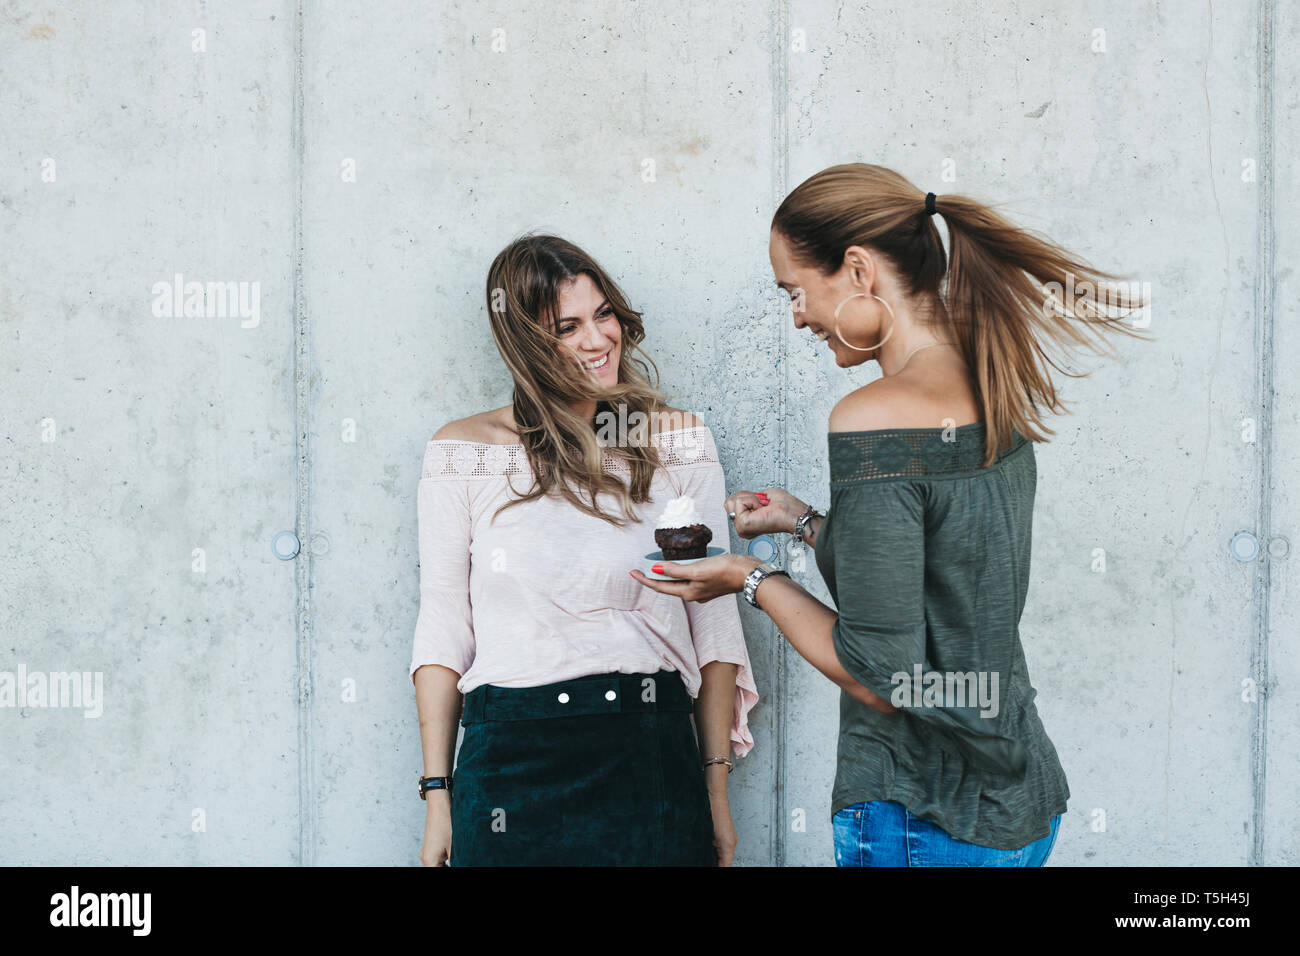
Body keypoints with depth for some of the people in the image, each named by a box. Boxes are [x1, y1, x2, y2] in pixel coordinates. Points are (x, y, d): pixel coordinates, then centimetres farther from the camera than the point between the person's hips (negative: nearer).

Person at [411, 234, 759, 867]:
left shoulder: (679, 442, 4)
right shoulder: (462, 452, 2)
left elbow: (713, 622, 5)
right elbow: (442, 630, 3)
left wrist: (717, 789, 4)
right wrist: (437, 795, 0)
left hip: (653, 759, 1)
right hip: (510, 761, -1)